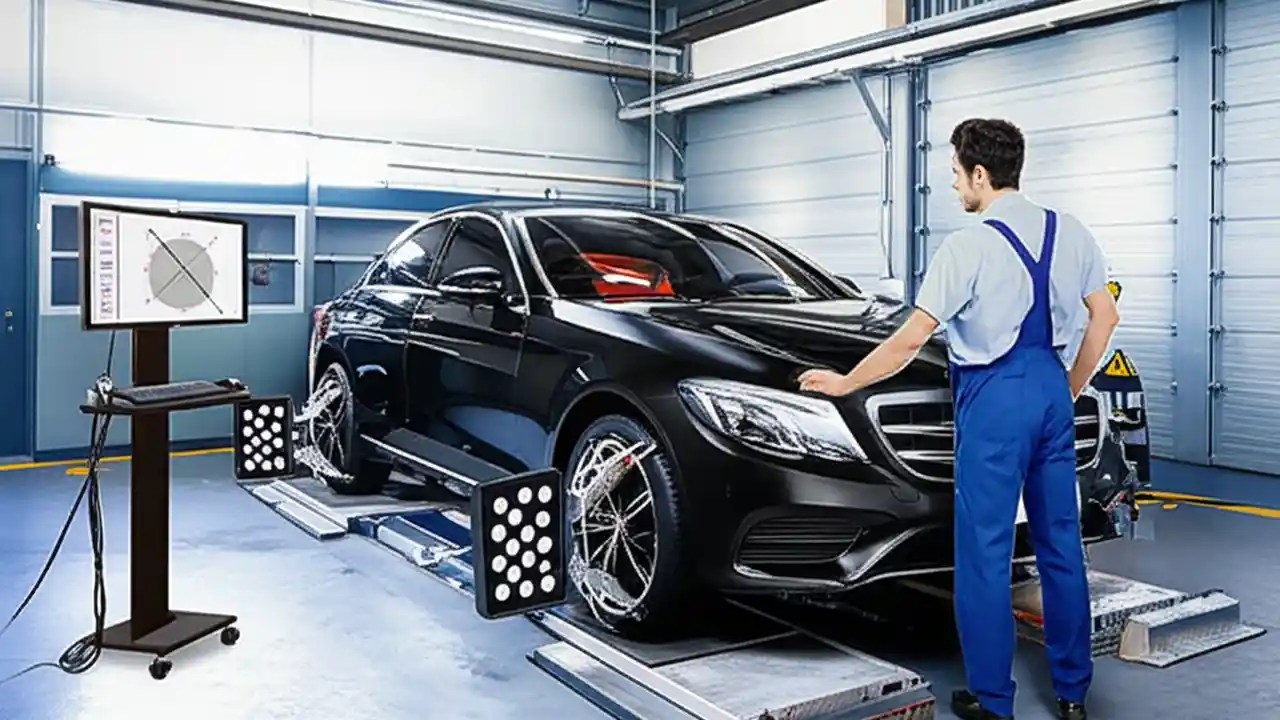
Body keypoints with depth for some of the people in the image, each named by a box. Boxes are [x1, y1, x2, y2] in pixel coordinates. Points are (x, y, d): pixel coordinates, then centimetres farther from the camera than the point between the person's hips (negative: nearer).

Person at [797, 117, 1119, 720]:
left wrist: (844, 384, -2)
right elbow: (1105, 316, 11)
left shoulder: (968, 247, -12)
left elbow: (911, 339, -12)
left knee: (985, 551, 2)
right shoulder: (1070, 233, 6)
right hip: (1052, 388, 7)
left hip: (995, 398, -6)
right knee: (1060, 540, 14)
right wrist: (1071, 388, 20)